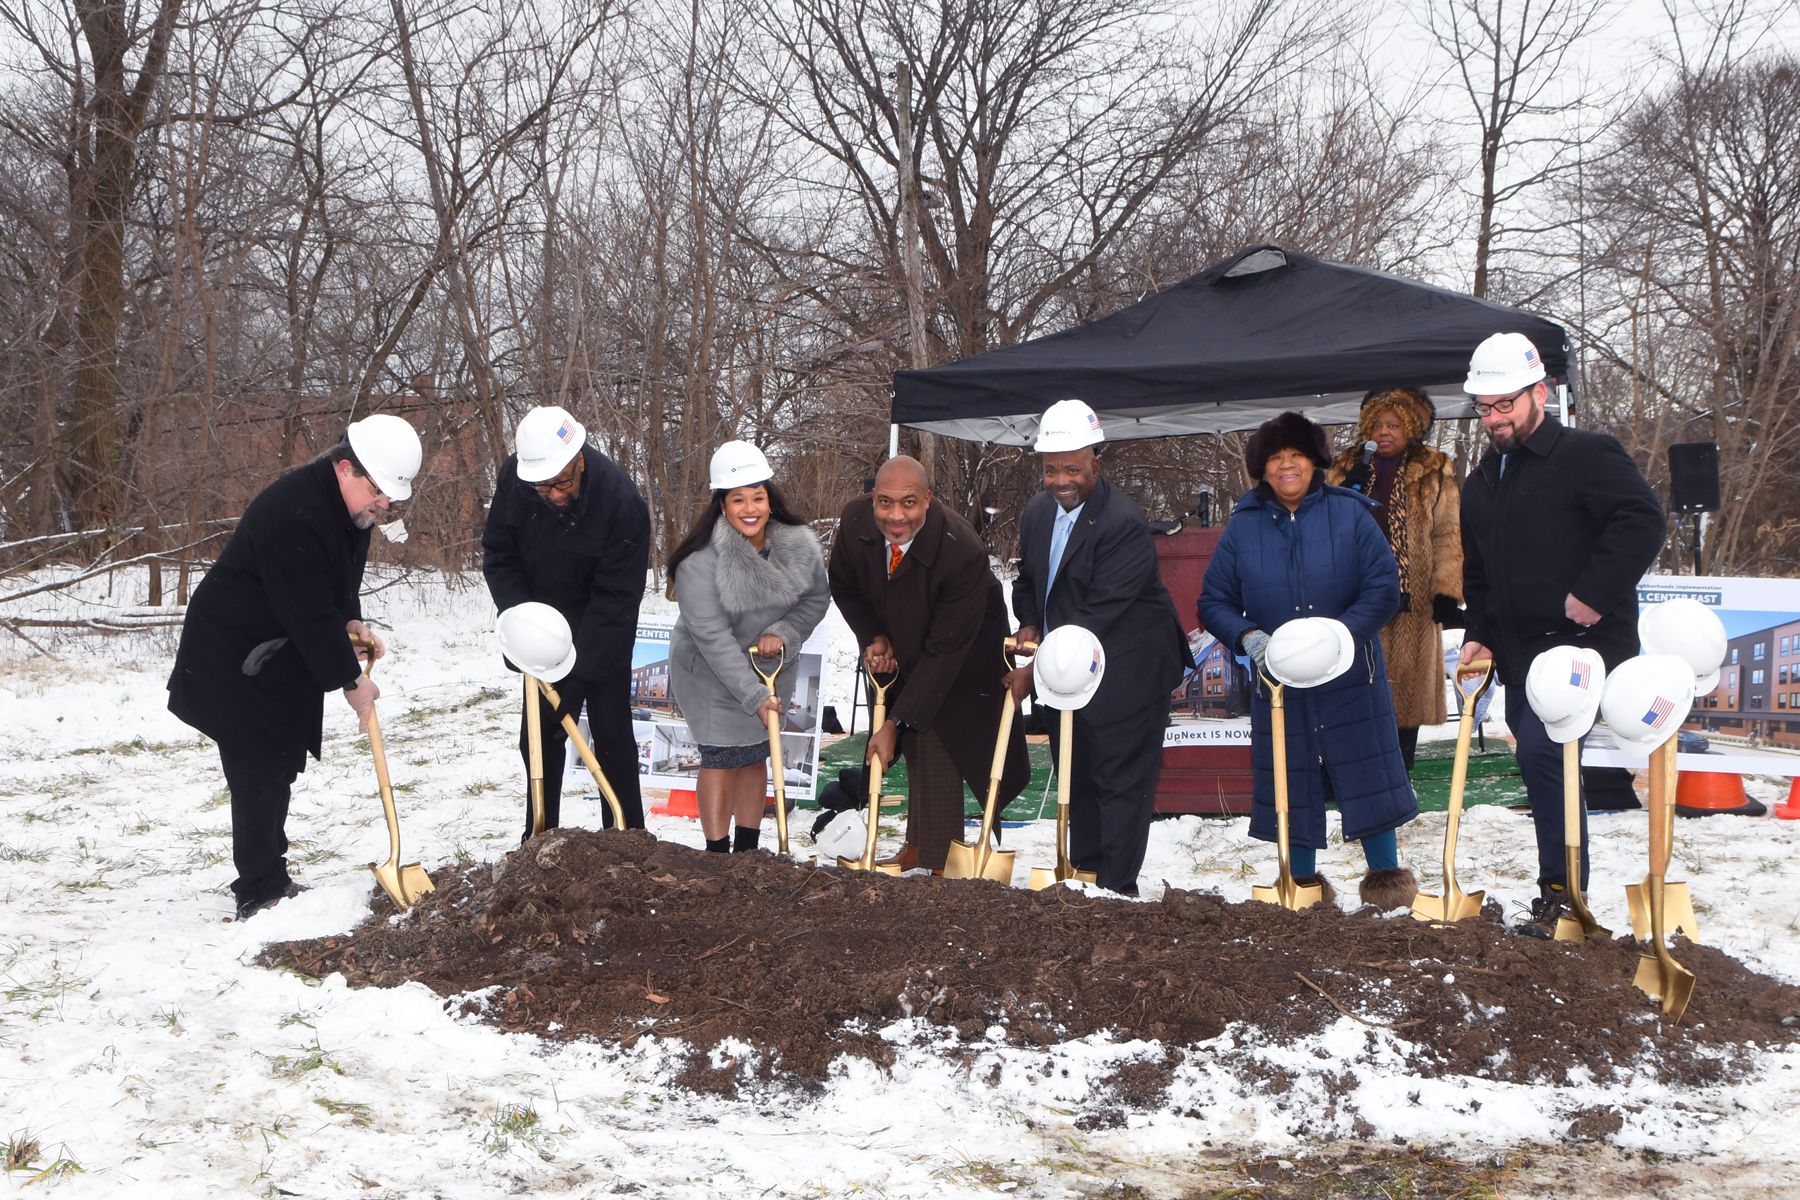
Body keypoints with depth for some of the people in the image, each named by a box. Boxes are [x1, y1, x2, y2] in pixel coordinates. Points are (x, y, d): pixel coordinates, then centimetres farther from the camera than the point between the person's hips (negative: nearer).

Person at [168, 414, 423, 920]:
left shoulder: (351, 504, 1)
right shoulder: (293, 513, -31)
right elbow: (308, 612, -29)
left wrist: (351, 622, -2)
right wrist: (350, 679, -21)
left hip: (282, 658, 10)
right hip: (234, 658, -10)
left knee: (279, 768, 14)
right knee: (259, 773, -8)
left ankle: (271, 881, 24)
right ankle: (259, 894, -2)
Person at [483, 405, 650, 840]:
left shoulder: (621, 501, -30)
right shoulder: (513, 477, -17)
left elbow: (617, 596, -26)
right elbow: (498, 556, -5)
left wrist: (578, 669, -29)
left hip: (603, 634, -4)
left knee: (612, 737, -3)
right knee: (539, 736, 9)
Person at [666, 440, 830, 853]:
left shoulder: (799, 544, -13)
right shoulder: (700, 559, -28)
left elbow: (817, 597, 2)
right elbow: (711, 636, -27)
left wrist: (783, 633, -17)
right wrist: (752, 694, -29)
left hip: (769, 665, 5)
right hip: (709, 672, -4)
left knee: (755, 755, 12)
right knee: (721, 756, -5)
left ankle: (747, 850, 24)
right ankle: (716, 855, 4)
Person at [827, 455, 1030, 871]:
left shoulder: (962, 552, -37)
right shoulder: (854, 522, -22)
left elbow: (944, 650, -33)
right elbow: (844, 586, 2)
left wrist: (895, 723, -32)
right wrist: (872, 638, -13)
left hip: (961, 664, -5)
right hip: (900, 652, 5)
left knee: (938, 754, -11)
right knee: (914, 751, 14)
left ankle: (941, 866, -2)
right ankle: (918, 842, 30)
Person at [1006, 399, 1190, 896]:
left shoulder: (1125, 524, -22)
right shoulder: (1037, 511, 4)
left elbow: (1099, 614, -25)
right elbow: (1028, 580, 19)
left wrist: (1036, 669, -24)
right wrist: (1029, 625, -3)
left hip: (1125, 673, -8)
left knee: (1122, 780, -3)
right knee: (1076, 775, 15)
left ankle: (1116, 890, 3)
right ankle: (1081, 876, 26)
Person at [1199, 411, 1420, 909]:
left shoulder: (1349, 513, -3)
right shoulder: (1243, 526, 3)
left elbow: (1384, 588, -7)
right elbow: (1213, 601, 4)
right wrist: (1248, 636, -15)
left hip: (1350, 678, -2)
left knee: (1368, 773, 1)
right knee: (1289, 779, 8)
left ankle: (1386, 875, 16)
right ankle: (1302, 882, 22)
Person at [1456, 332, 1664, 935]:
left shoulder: (1586, 455, -8)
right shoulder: (1480, 482, 16)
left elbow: (1642, 520, -19)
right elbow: (1477, 573, 24)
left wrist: (1594, 595, -22)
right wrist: (1477, 635, 10)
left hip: (1581, 643, -8)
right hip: (1518, 653, 8)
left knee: (1542, 750, -21)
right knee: (1541, 762, 10)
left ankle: (1562, 891, -14)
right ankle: (1564, 890, 19)